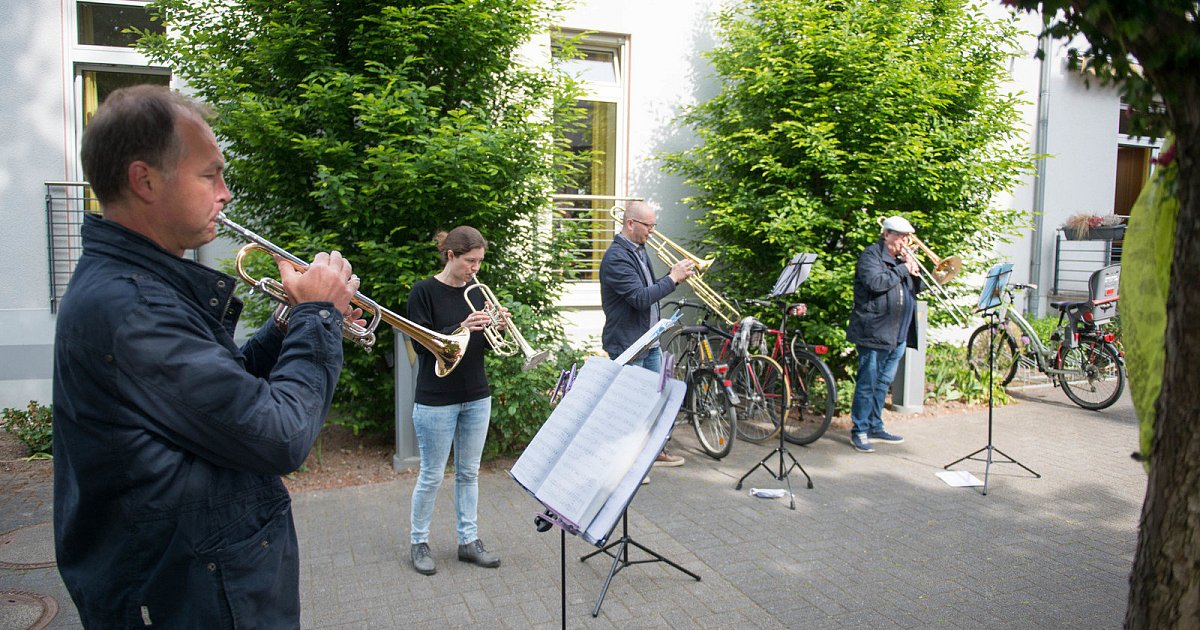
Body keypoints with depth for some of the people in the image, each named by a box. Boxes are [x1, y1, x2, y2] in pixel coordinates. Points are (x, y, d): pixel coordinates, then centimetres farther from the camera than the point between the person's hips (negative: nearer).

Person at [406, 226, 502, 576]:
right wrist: (461, 328, -28)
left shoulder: (476, 292, 7)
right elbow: (422, 344, -15)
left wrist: (497, 328, -11)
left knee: (469, 472, 13)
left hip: (476, 397, 5)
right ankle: (419, 542, 23)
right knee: (432, 475, 5)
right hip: (436, 399, -5)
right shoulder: (424, 292, -9)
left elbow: (485, 347, 10)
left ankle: (469, 540, 24)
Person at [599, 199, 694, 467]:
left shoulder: (639, 250, 11)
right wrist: (673, 278, -20)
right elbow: (640, 298, -27)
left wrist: (675, 275, 0)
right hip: (627, 345, -10)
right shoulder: (616, 257, -20)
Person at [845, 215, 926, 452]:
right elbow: (876, 282, -23)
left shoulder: (901, 258, 19)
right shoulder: (871, 255, -6)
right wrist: (903, 270, -14)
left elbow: (918, 289, 19)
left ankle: (875, 428, 24)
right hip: (874, 332, -8)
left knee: (883, 383, 15)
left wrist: (915, 272, -1)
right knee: (867, 384, -3)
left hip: (898, 335, 8)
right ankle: (859, 431, 5)